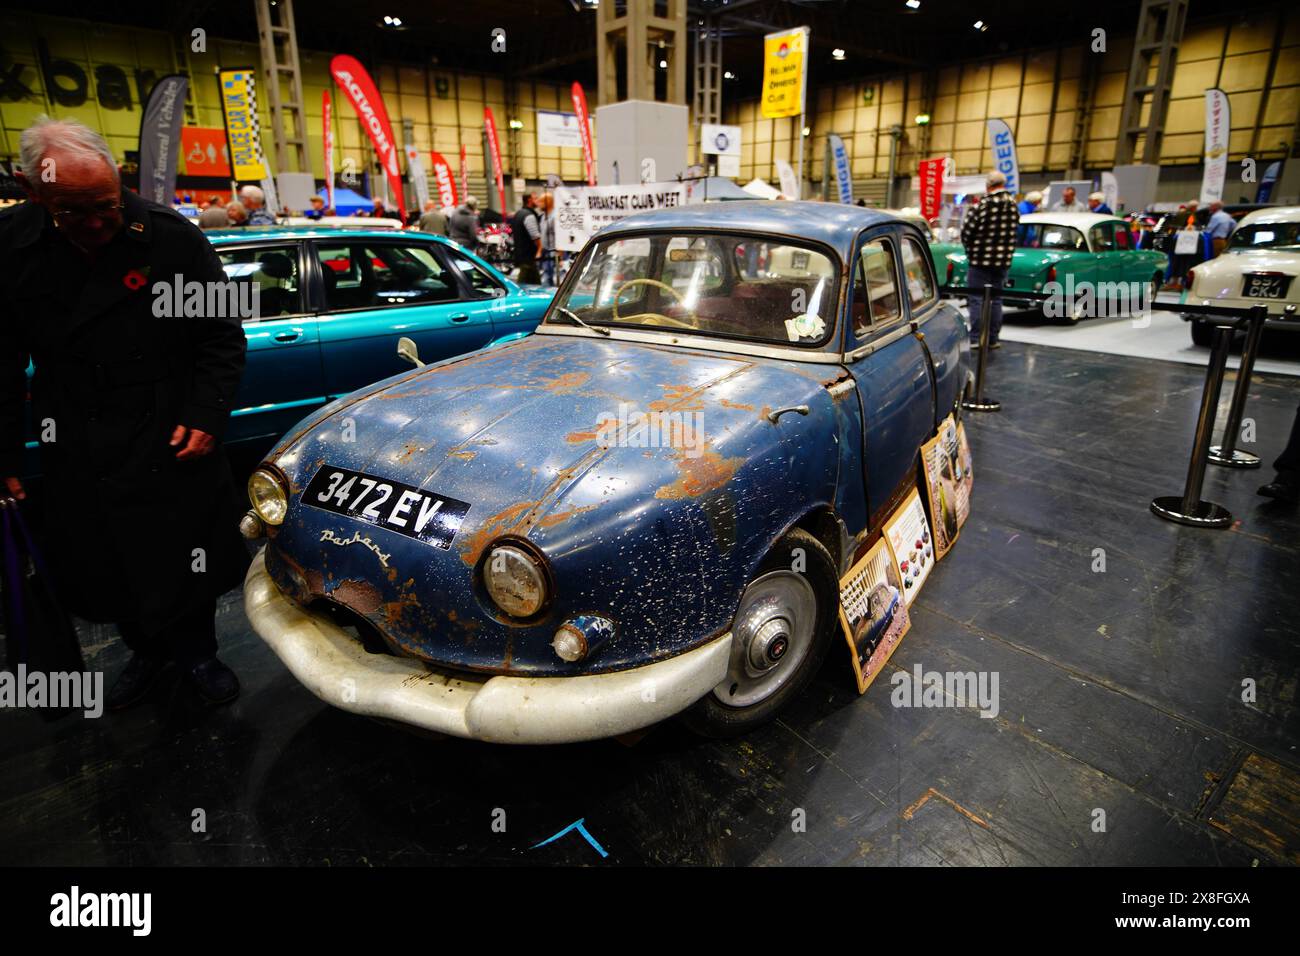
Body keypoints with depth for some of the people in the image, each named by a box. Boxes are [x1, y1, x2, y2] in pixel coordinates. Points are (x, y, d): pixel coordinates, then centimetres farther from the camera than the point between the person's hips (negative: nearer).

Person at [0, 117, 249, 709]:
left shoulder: (172, 237, -10)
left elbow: (222, 339, -3)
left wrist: (205, 416, -11)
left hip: (174, 444, -2)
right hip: (78, 459, 3)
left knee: (189, 561, 9)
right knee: (100, 570, 14)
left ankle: (195, 651, 34)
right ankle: (145, 649, 39)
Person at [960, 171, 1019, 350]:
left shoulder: (983, 205, -14)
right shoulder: (1014, 206, 3)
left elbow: (966, 229, -10)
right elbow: (1014, 231, 7)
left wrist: (969, 247, 6)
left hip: (980, 258, -5)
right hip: (1003, 259, 5)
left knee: (977, 299, 0)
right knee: (996, 299, 12)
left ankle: (975, 338, -4)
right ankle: (993, 339, 16)